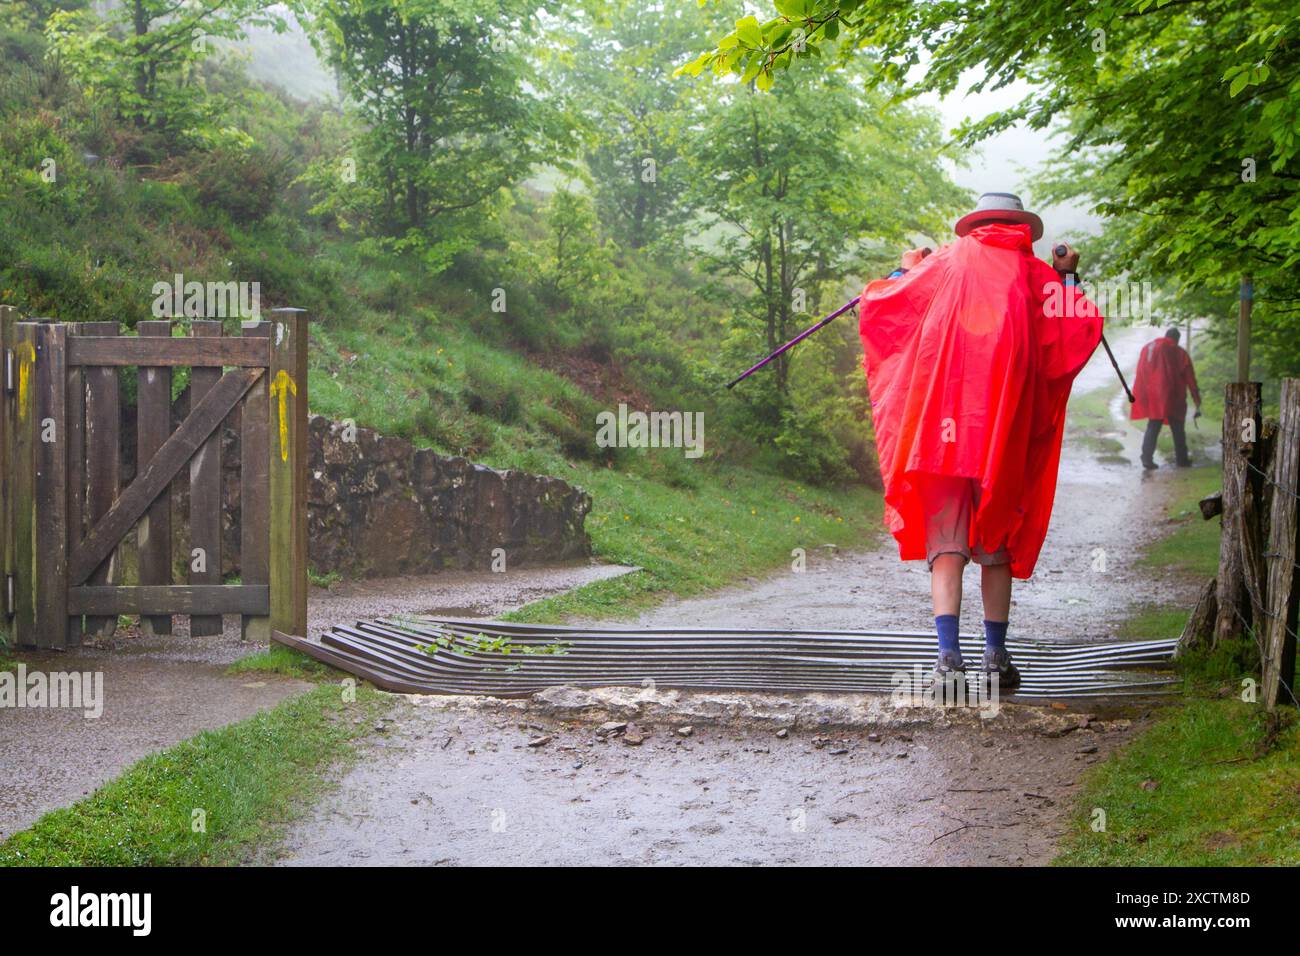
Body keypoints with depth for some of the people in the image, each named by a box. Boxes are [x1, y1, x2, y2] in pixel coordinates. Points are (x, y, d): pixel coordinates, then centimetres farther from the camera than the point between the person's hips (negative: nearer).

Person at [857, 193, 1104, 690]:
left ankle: (948, 653, -15)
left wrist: (905, 271, 34)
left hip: (940, 424, 0)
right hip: (1005, 433, 0)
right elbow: (1081, 331, 13)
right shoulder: (1037, 276, 10)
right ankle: (996, 656, 11)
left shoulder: (944, 264, 11)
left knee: (946, 543, -2)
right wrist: (1068, 279, 25)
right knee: (997, 546, 10)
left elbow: (875, 306, 15)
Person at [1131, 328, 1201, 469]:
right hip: (1173, 398, -2)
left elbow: (1140, 375, 4)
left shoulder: (1147, 348, 8)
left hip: (1153, 398, 2)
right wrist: (1197, 402, 6)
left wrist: (1137, 397, 4)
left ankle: (1147, 459, -4)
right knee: (1178, 429, 11)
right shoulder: (1180, 353, 4)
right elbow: (1190, 379, 3)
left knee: (1152, 428, 6)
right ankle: (1182, 459, 17)